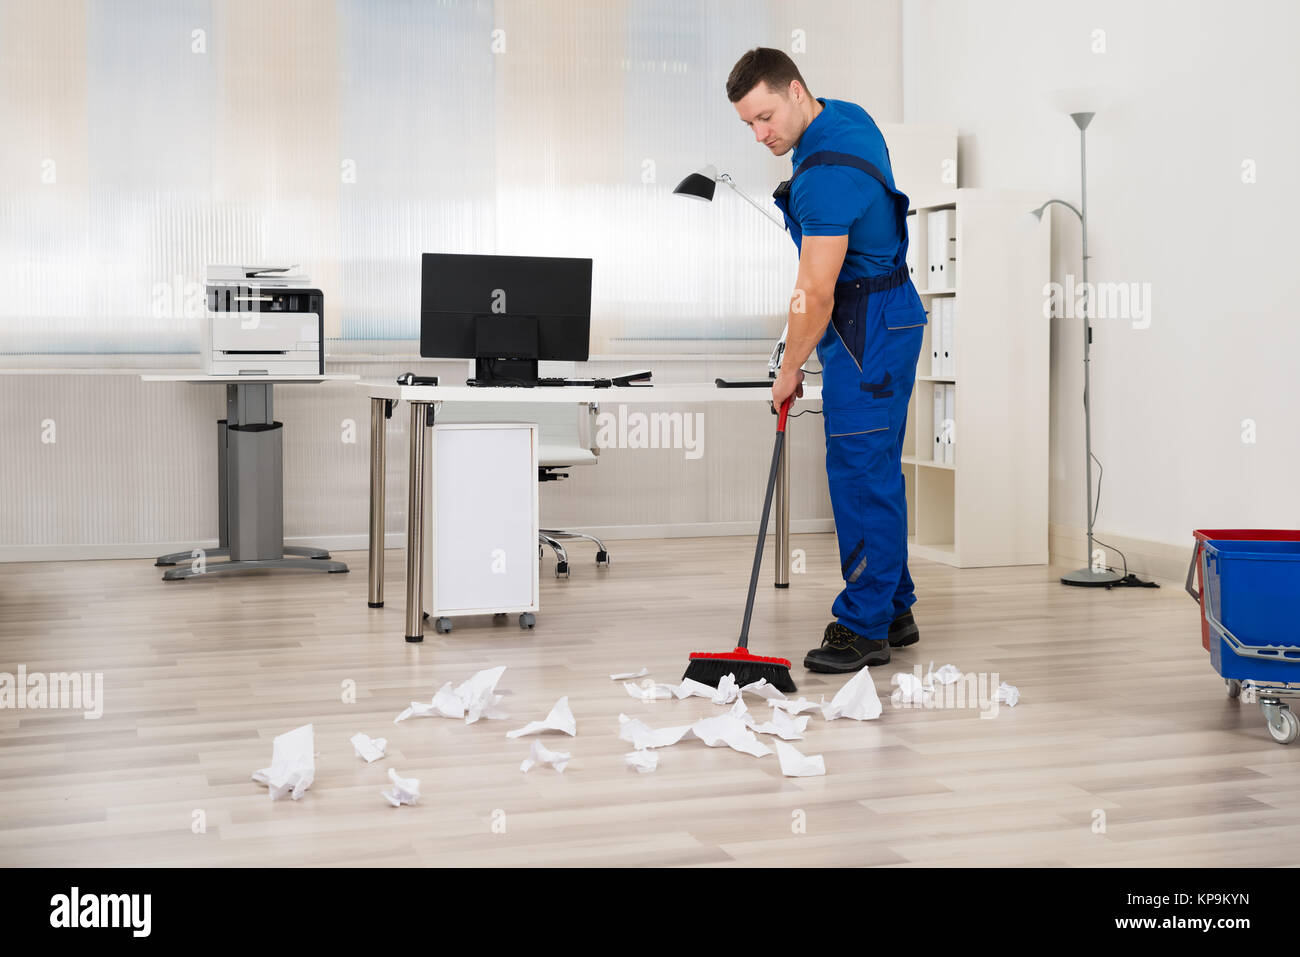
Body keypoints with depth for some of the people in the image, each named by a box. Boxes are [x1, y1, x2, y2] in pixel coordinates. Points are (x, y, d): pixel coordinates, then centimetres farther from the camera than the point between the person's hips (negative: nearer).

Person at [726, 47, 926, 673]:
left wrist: (790, 368, -11)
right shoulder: (845, 116, 7)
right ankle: (894, 611, 22)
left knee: (860, 472, -7)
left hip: (867, 330, -11)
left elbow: (815, 293, -24)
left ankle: (864, 627, -1)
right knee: (875, 469, 14)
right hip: (885, 318, 11)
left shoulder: (827, 174, -26)